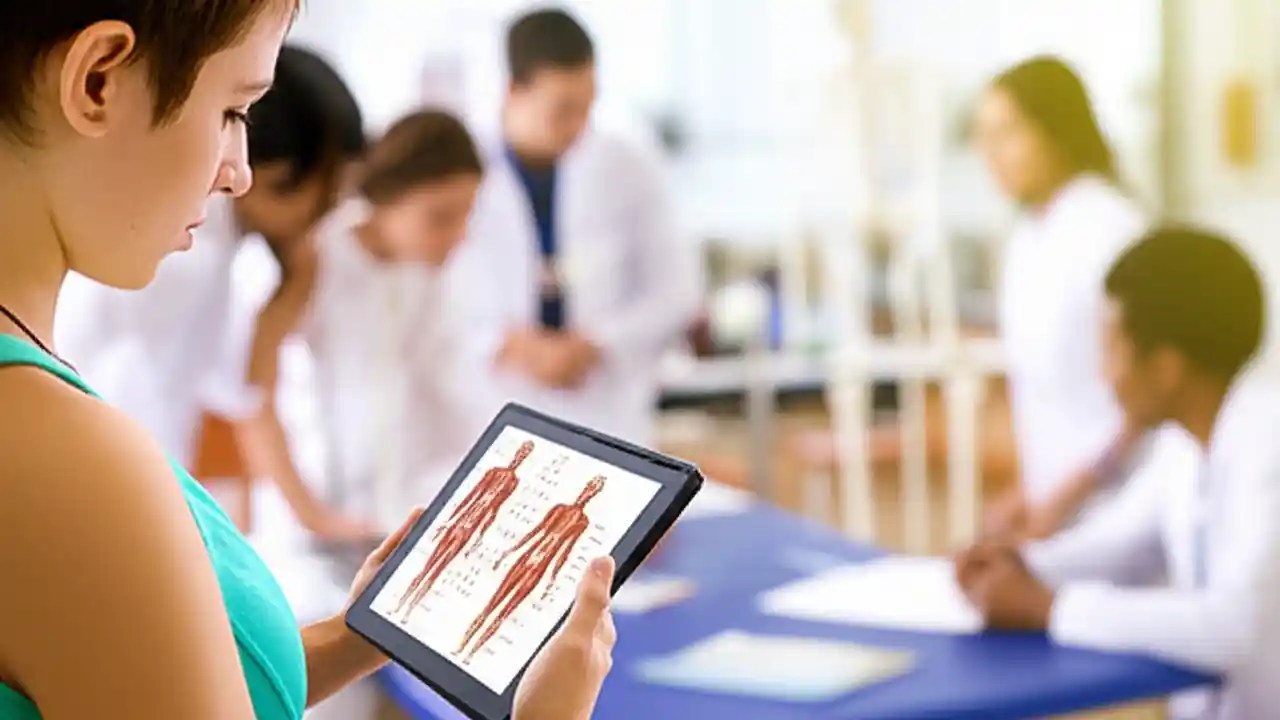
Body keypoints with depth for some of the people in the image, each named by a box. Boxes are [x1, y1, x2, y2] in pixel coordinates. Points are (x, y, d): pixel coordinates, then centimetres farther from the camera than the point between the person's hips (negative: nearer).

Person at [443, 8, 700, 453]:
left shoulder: (628, 170, 4)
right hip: (496, 420, -1)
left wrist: (596, 345, -8)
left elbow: (676, 291, 8)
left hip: (609, 419, 2)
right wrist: (506, 347, -16)